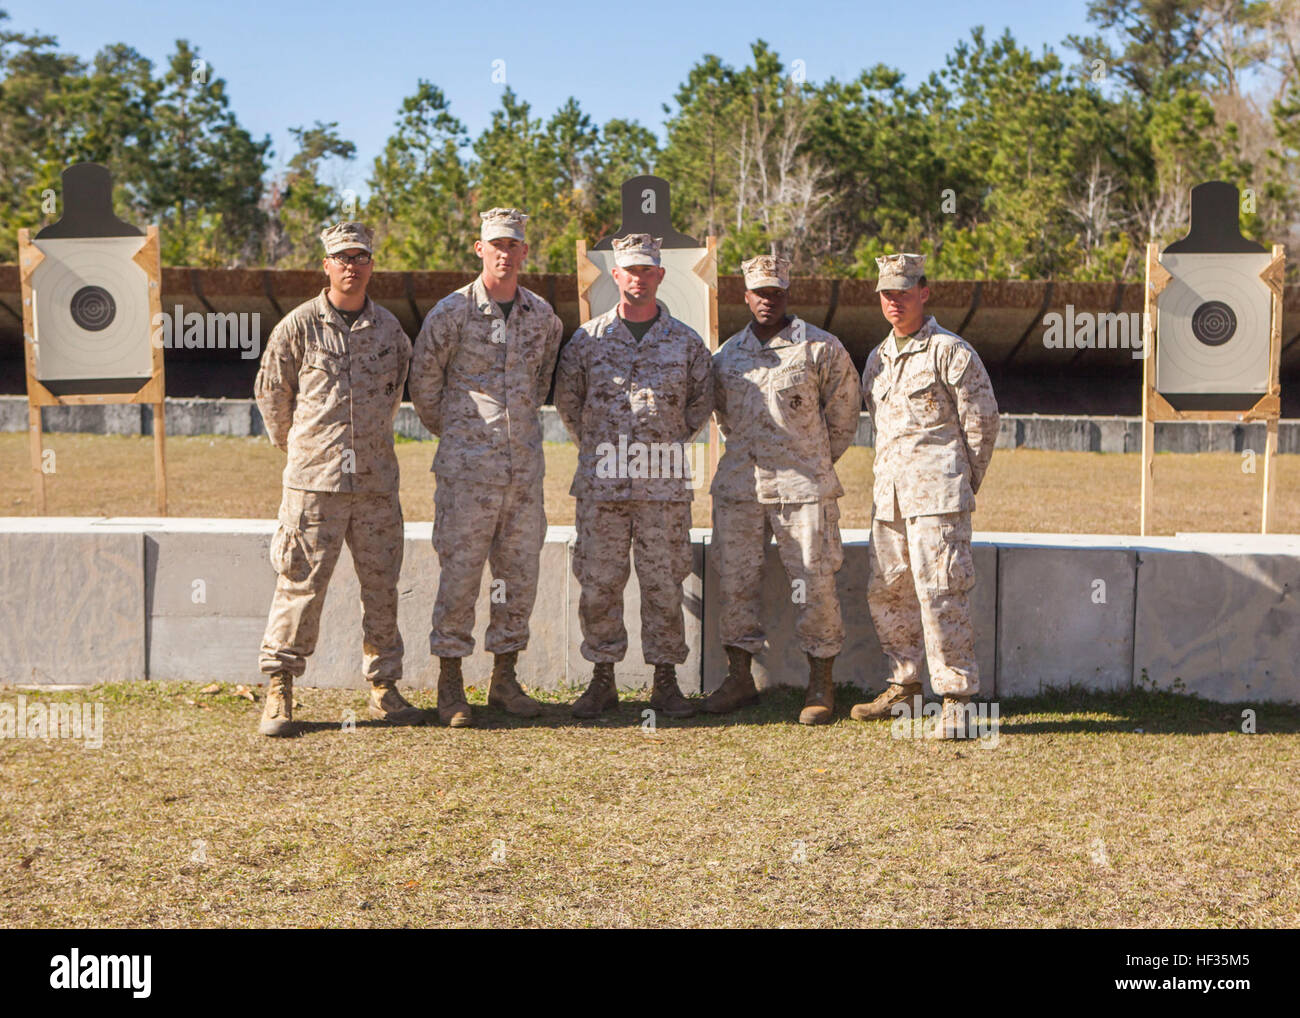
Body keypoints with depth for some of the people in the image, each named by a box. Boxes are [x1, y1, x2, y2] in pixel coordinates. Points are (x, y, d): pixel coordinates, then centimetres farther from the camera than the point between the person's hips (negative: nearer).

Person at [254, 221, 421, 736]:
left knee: (382, 587, 7)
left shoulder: (390, 330, 9)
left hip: (377, 481, 3)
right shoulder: (298, 326, -1)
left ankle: (384, 688, 18)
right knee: (301, 584, -3)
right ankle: (278, 692, 5)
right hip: (314, 481, -3)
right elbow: (270, 391, 10)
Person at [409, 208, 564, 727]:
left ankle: (505, 680, 18)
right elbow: (423, 382, 5)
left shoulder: (542, 315, 9)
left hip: (525, 464, 4)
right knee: (459, 573, -4)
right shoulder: (452, 312, -4)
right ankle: (450, 685, 5)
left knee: (519, 574, 7)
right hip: (468, 465, -4)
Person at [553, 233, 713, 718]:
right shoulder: (589, 338, 6)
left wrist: (673, 441, 11)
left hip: (664, 480, 0)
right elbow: (566, 397, 15)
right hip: (602, 479, 0)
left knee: (663, 582, 2)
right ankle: (602, 679, 12)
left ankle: (665, 680, 11)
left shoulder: (685, 341, 6)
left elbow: (702, 399, 18)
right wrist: (593, 443, 12)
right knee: (598, 582, 2)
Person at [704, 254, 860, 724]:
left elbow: (844, 409, 7)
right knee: (735, 580, 5)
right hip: (738, 485, 4)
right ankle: (739, 677, 16)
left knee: (814, 583, -3)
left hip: (802, 486, -4)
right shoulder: (727, 354, 10)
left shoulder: (820, 348, -1)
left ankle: (821, 686, 6)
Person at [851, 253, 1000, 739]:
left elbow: (982, 422, -4)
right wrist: (889, 480, 16)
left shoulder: (951, 351, -5)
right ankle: (904, 684, 25)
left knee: (940, 591, -12)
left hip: (937, 494, -8)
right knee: (886, 592, 11)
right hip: (889, 495, 8)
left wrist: (962, 486, 0)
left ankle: (956, 697, -7)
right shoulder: (878, 358, 17)